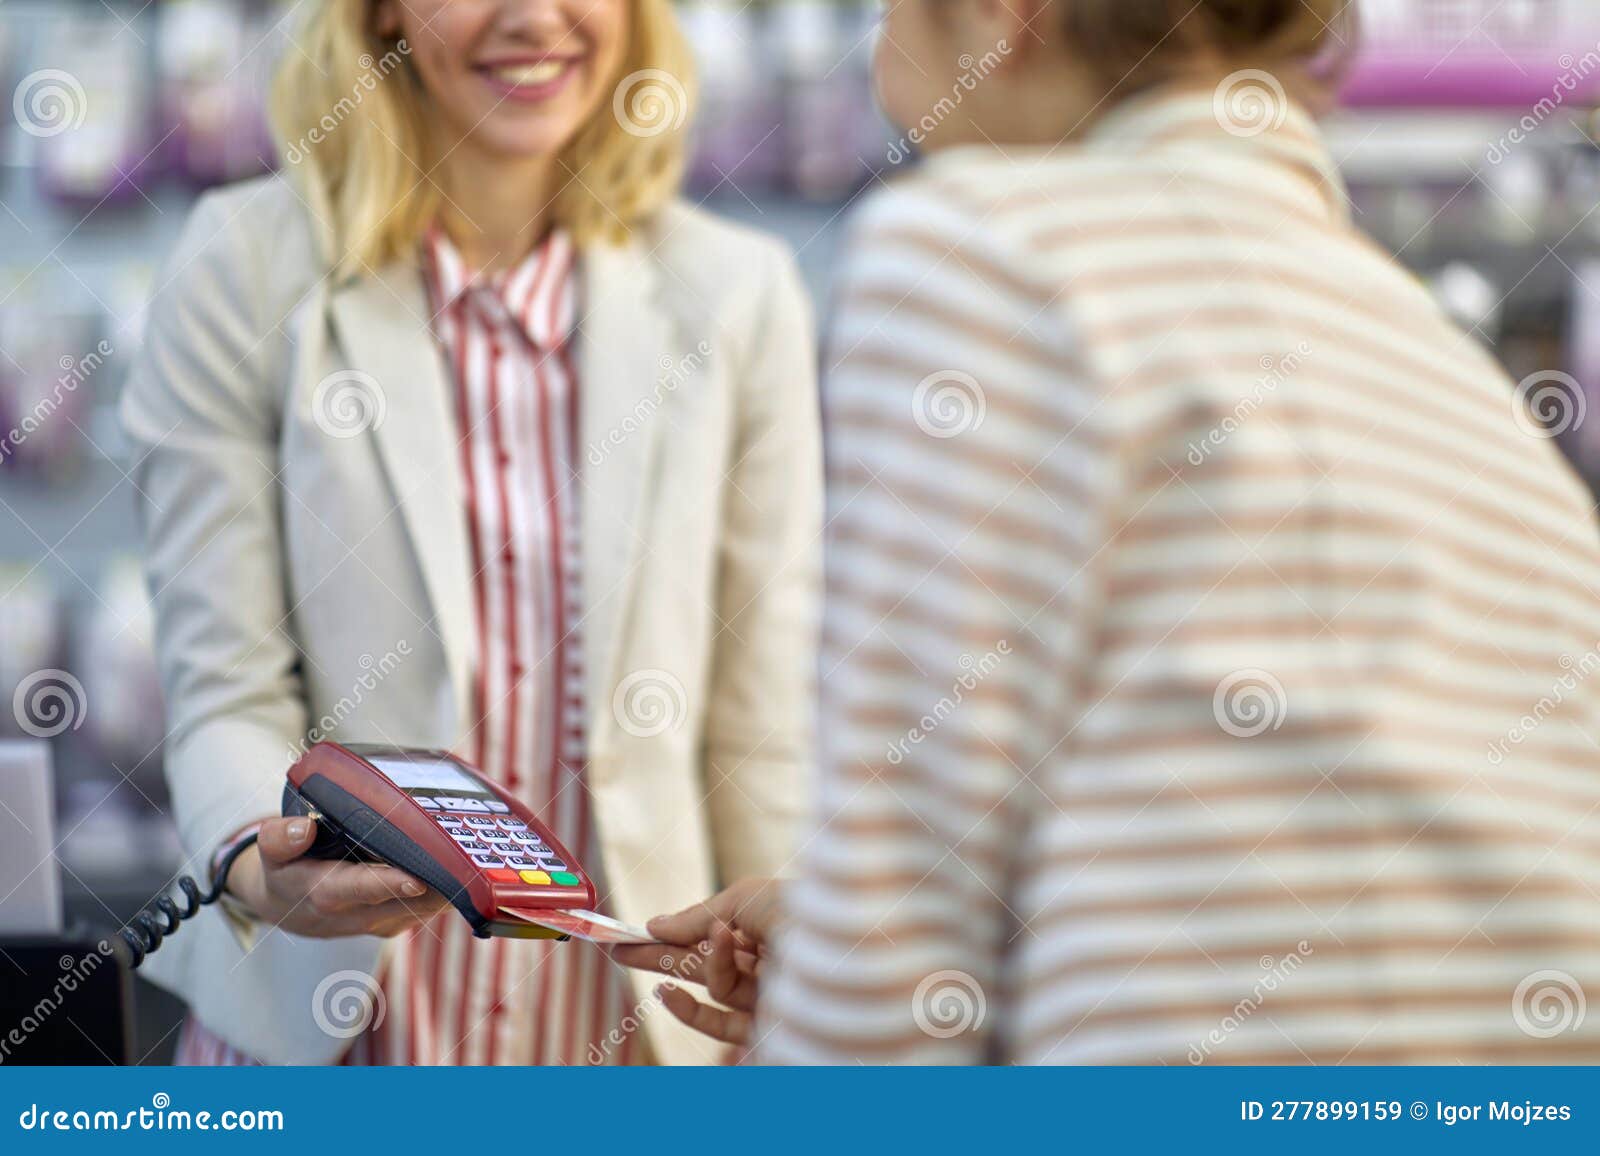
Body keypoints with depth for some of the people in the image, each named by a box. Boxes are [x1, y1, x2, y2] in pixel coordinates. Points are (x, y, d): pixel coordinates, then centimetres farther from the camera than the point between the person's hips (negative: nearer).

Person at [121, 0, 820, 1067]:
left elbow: (764, 726, 1)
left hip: (631, 1022, 2)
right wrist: (264, 865, -26)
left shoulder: (736, 295, -1)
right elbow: (226, 689, -7)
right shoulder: (243, 269, -5)